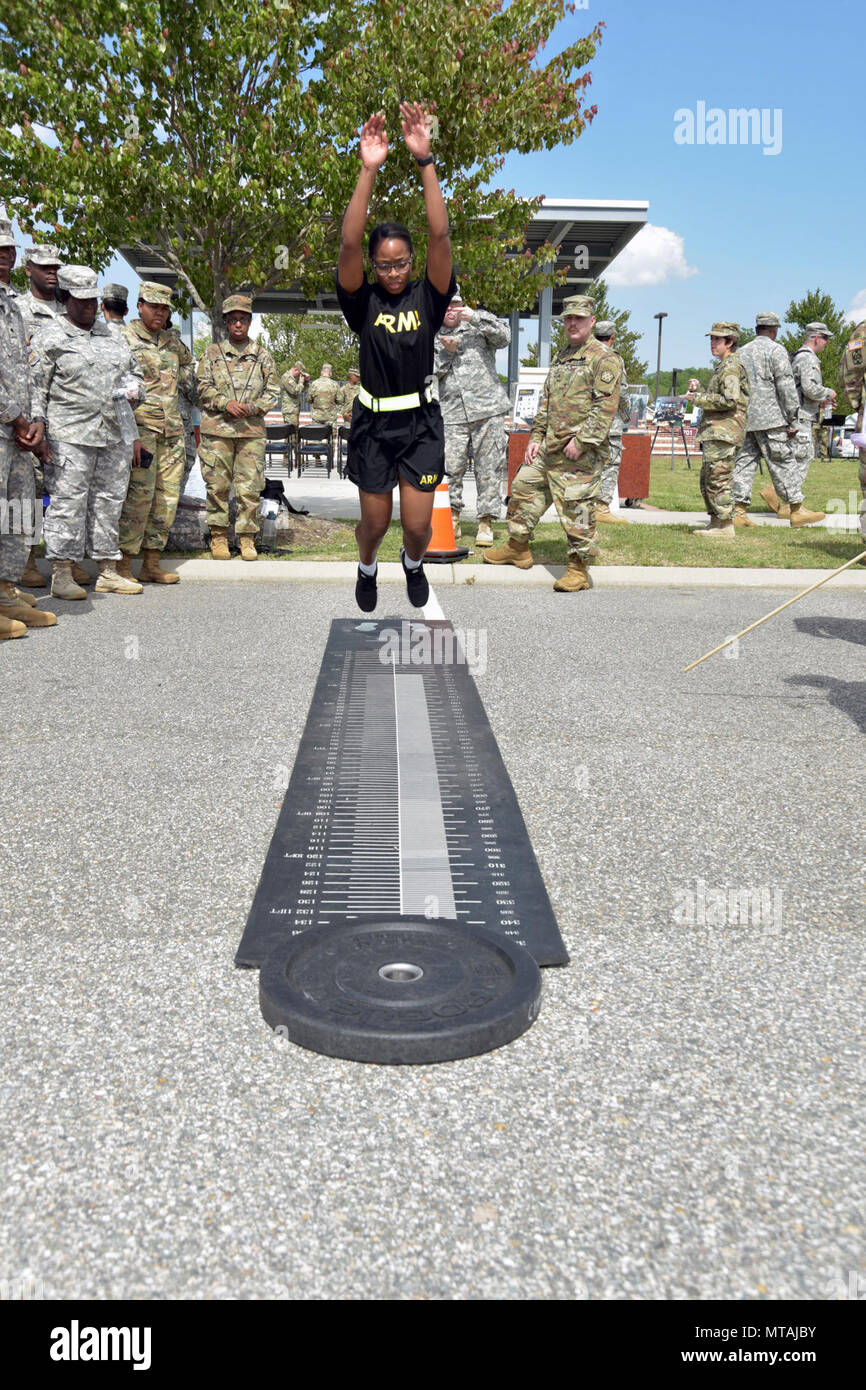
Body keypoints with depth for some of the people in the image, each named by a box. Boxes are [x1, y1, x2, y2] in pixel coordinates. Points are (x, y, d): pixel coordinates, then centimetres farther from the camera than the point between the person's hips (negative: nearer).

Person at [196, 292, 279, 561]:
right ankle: (219, 536, 10)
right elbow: (203, 387, 5)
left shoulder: (262, 355, 12)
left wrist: (252, 407, -9)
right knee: (217, 484, 0)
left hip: (252, 430, 1)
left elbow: (273, 392, 9)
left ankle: (247, 538, 7)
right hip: (217, 429, 0)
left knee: (250, 486, -2)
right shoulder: (212, 353, 10)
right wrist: (226, 403, -12)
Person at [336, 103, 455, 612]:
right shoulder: (363, 302, -4)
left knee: (418, 525, -1)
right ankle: (368, 569, 44)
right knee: (375, 522, 9)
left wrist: (425, 160, -24)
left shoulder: (428, 298, -3)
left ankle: (414, 564, 35)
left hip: (421, 422, 0)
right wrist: (369, 171, -28)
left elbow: (441, 236, -16)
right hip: (374, 423, 0)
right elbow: (349, 245, -19)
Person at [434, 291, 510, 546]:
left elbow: (504, 337, -6)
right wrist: (448, 352, -6)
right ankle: (451, 519, 10)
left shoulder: (478, 327, 11)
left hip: (488, 410, -1)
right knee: (451, 467, -6)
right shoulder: (432, 338, 17)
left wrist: (476, 317, -14)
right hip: (451, 414, 1)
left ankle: (486, 522, 4)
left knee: (489, 467, -2)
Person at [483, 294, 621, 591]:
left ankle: (578, 569, 0)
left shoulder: (604, 359, -7)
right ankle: (517, 547, 28)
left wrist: (581, 441, -20)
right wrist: (536, 437, 14)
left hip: (581, 452, -8)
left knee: (576, 506, -8)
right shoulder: (560, 358, 19)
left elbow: (606, 406, -15)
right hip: (548, 446, 9)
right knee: (524, 487, 13)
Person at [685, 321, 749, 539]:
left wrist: (698, 398, -14)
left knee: (718, 479, -11)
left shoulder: (731, 366, -11)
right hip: (715, 433, 11)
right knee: (707, 480, 14)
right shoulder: (724, 366, 22)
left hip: (723, 433, -11)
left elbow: (729, 401, -22)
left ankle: (725, 527, -9)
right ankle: (716, 522, 20)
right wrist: (699, 390, 15)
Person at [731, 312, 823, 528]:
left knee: (744, 462, 6)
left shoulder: (741, 352, 15)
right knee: (784, 463, -1)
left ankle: (739, 511, 1)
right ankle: (796, 510, 2)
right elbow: (786, 387, -10)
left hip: (743, 419, 6)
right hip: (769, 419, -6)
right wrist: (793, 420, -9)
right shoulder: (775, 350, -5)